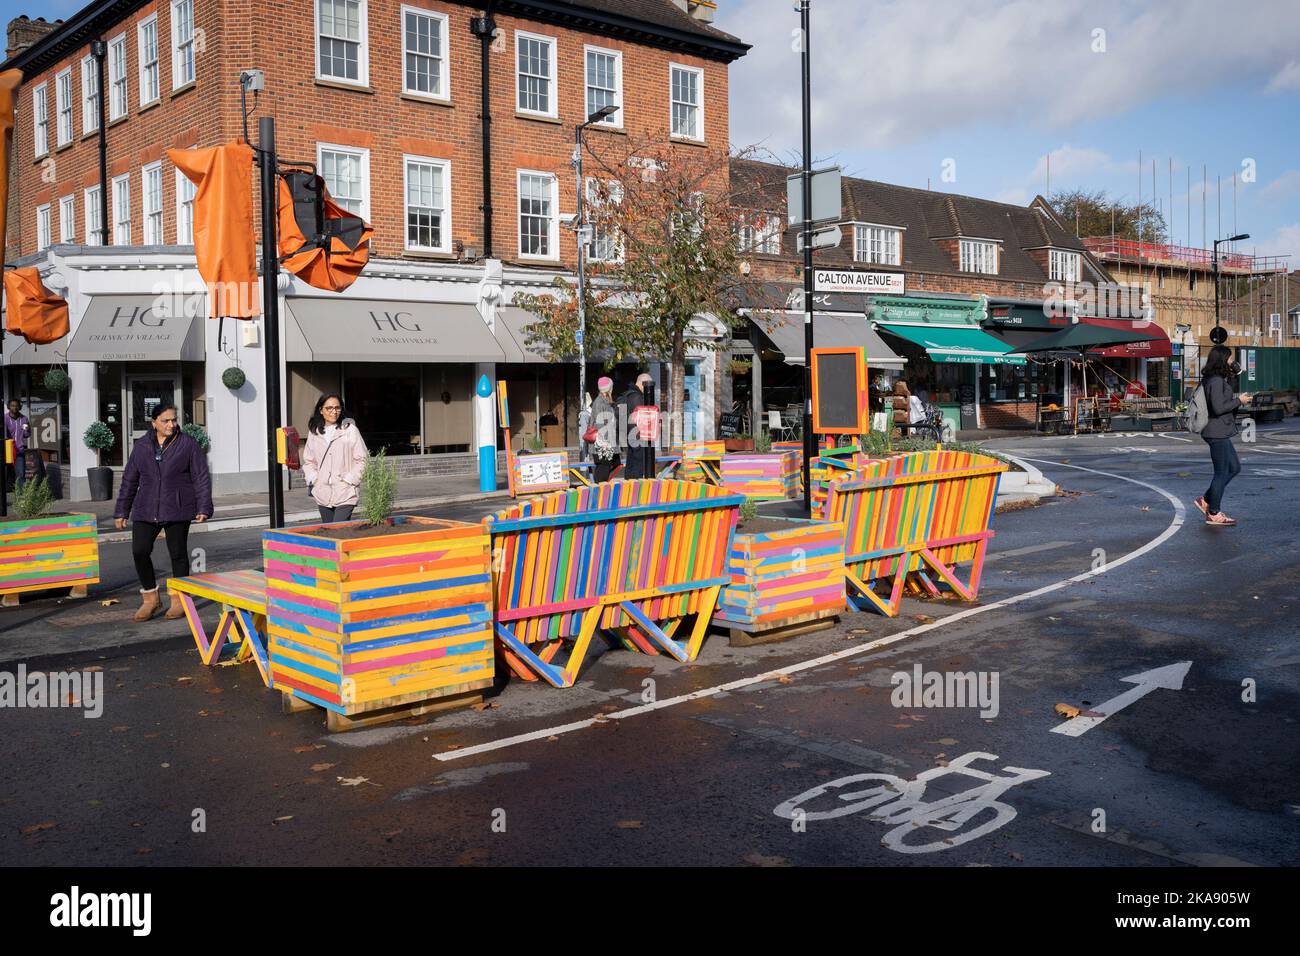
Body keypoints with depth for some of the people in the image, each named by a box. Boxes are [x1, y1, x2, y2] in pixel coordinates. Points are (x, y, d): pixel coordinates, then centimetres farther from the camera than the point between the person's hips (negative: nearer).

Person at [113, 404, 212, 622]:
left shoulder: (188, 445, -2)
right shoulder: (141, 446, 7)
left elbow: (202, 478, -3)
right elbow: (129, 480, 13)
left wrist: (203, 508, -11)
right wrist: (121, 511, 12)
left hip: (177, 511, -3)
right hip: (146, 511, 3)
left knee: (178, 553, 3)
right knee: (139, 551, -7)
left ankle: (179, 600, 17)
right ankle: (150, 598, 10)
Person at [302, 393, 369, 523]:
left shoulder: (350, 430, -3)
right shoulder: (314, 432, 10)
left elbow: (362, 460, -1)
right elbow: (308, 461, 19)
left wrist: (349, 480, -8)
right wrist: (313, 479, 3)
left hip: (345, 494, -5)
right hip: (323, 495, 5)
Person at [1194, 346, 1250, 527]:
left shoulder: (1219, 379, 13)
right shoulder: (1216, 381, -18)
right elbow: (1218, 408, -24)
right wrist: (1239, 401, -13)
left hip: (1220, 432, 10)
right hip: (1217, 432, -10)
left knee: (1234, 467, 17)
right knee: (1222, 473, -2)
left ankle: (1205, 500, 18)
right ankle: (1213, 514, 8)